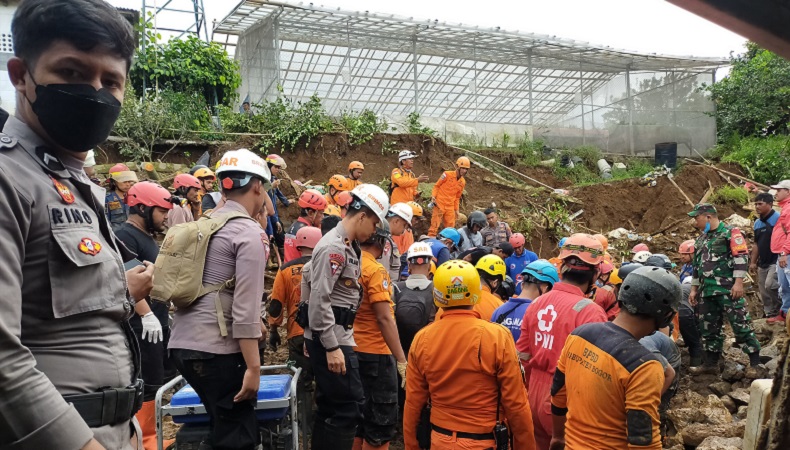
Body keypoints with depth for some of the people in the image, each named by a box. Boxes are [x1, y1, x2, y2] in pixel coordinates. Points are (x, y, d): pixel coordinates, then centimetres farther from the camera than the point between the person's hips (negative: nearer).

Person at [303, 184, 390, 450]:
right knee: (350, 406, -7)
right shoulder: (335, 247, -17)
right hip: (330, 338, -10)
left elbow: (309, 273, 24)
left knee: (330, 406, 15)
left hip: (334, 335, 10)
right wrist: (332, 347, -23)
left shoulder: (349, 245, 14)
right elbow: (319, 300, -22)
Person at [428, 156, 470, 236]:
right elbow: (437, 186, 1)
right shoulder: (447, 174, -6)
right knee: (434, 225, -6)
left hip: (450, 207, 5)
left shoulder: (463, 182, 9)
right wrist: (433, 197, -11)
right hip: (439, 204, -5)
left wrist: (456, 209, 16)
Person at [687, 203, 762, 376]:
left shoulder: (730, 233, -5)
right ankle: (711, 363, 19)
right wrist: (694, 289, 20)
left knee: (741, 326, -6)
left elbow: (741, 257, -13)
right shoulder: (701, 239, 19)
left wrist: (738, 282, -20)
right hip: (707, 292, 8)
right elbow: (697, 265, 23)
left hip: (728, 290, -8)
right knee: (708, 328, 11)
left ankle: (755, 362, 4)